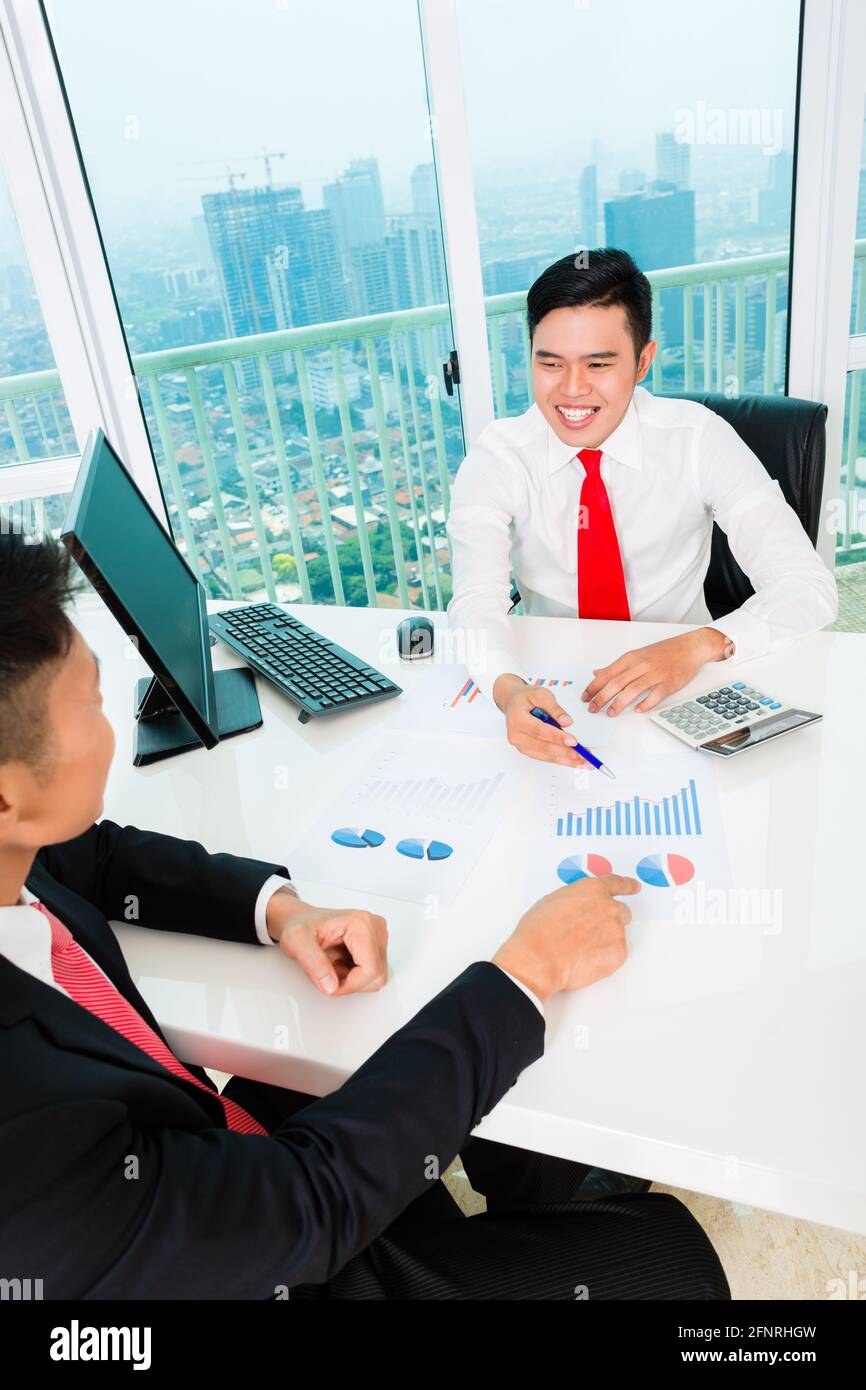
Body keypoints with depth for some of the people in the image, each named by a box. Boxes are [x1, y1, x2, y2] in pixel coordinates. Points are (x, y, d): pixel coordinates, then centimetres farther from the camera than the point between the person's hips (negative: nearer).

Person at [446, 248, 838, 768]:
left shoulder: (699, 439, -10)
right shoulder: (498, 457, -9)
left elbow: (810, 587, -16)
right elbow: (478, 601, -23)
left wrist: (698, 646, -36)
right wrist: (508, 689, -45)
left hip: (677, 688, 0)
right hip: (550, 688, 1)